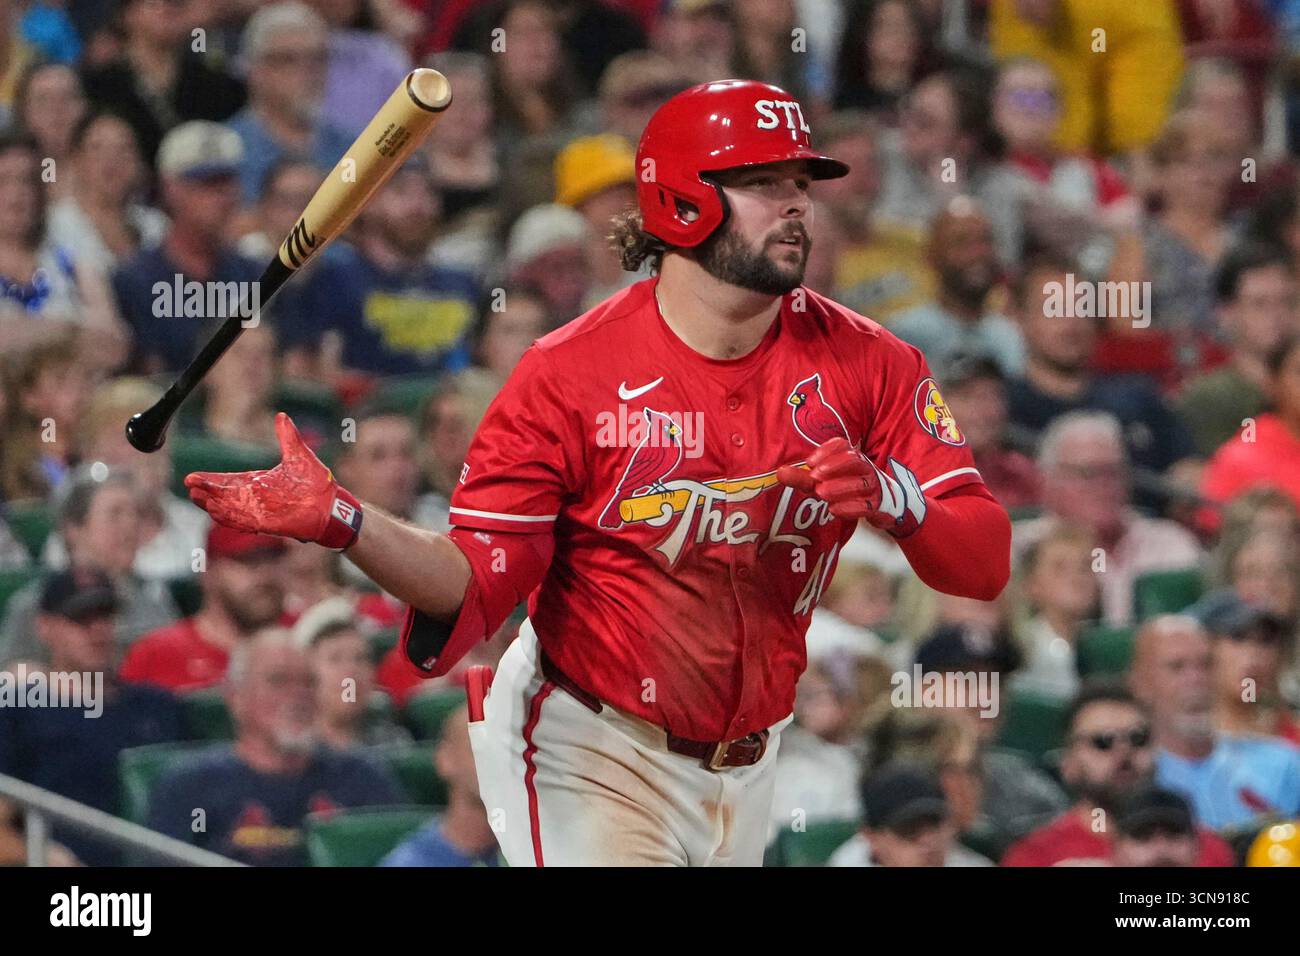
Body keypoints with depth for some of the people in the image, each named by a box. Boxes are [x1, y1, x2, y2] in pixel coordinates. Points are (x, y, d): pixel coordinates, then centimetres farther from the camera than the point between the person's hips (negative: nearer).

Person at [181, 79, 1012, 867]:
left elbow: (985, 564, -9)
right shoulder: (571, 370, -13)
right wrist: (343, 522, -32)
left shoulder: (863, 363, -5)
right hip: (593, 755, -4)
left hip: (746, 773, 4)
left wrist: (888, 495, -29)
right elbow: (481, 584, -16)